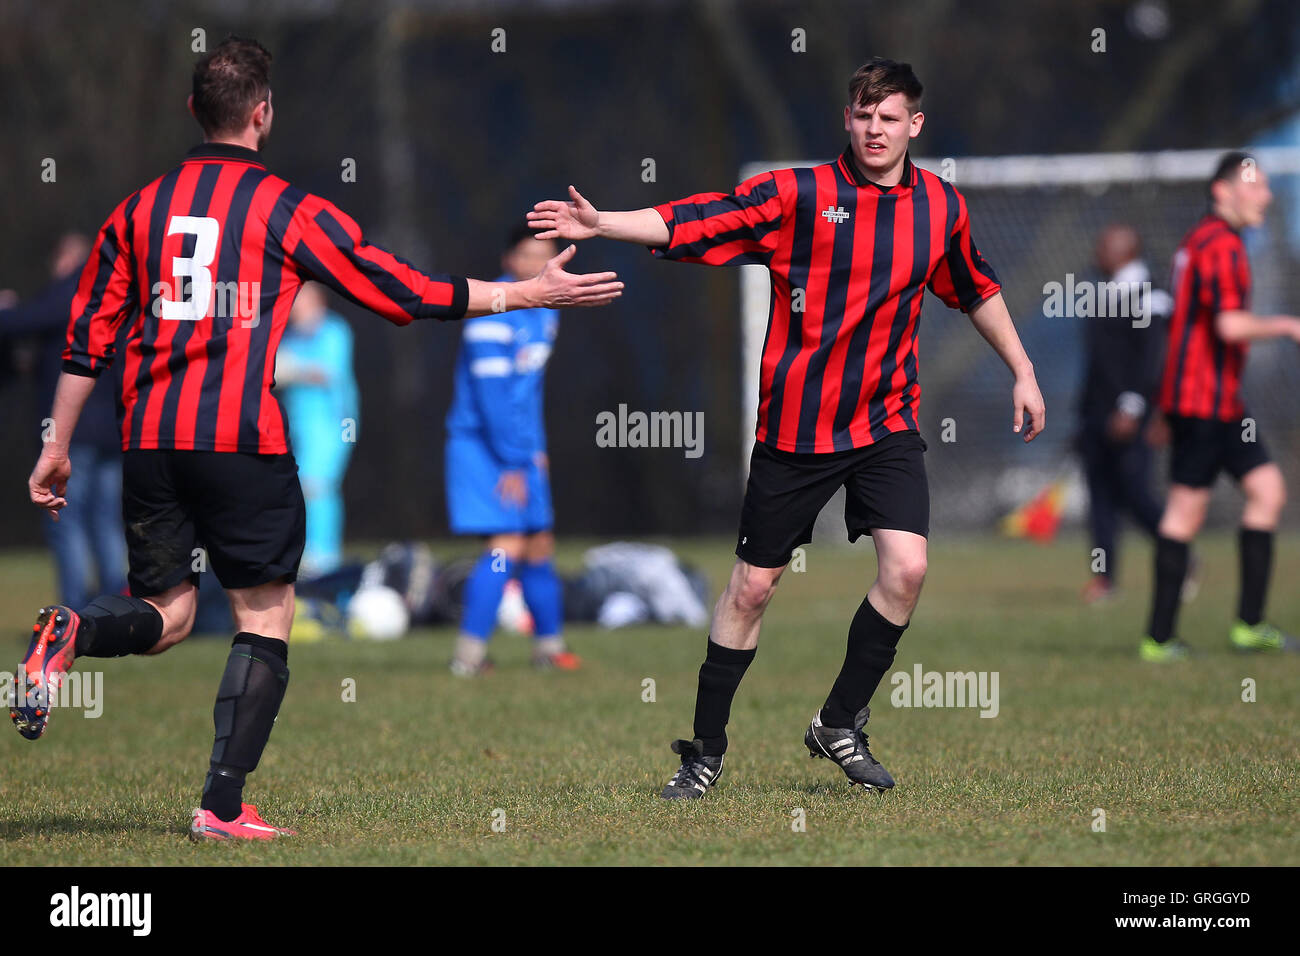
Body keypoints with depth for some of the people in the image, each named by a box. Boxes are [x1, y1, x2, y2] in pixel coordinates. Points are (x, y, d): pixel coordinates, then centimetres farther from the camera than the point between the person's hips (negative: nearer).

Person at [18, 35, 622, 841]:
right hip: (246, 442, -4)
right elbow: (402, 291, 0)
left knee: (166, 615, 14)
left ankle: (73, 633, -19)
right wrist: (532, 293, 7)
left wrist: (58, 447, 19)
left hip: (150, 442, 4)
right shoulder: (288, 210, 0)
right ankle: (224, 807, -2)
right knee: (265, 621, 5)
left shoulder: (139, 210, 12)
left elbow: (88, 336, 12)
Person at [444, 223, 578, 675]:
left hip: (521, 448, 9)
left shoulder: (543, 310, 10)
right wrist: (512, 463, -20)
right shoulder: (493, 313, -19)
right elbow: (491, 393, -21)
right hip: (483, 446, -9)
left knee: (539, 543, 13)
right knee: (507, 545, -15)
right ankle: (468, 654, -14)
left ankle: (548, 646, 25)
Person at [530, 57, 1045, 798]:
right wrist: (602, 224, -28)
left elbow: (976, 289, 20)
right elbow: (694, 223, -16)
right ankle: (706, 750, 18)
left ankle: (841, 725, 5)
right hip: (795, 424, -2)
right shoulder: (798, 195, -9)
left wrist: (1023, 372, 22)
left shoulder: (942, 207, 3)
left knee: (906, 568, -15)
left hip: (887, 421, 3)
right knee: (754, 584, 4)